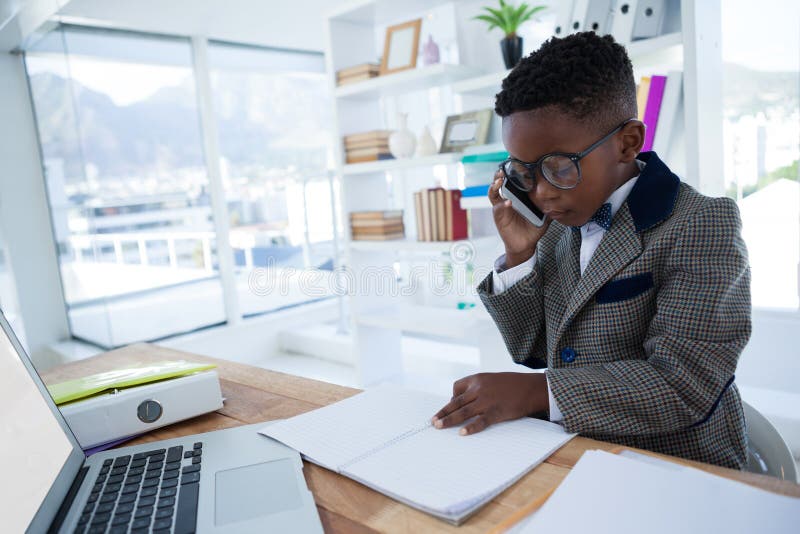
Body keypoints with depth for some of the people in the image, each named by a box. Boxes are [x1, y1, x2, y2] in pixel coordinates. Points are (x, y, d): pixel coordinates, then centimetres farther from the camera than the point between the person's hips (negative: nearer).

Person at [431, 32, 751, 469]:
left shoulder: (702, 225, -12)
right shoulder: (557, 225, 5)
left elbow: (685, 385, -19)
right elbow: (532, 350, 7)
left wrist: (536, 391, -24)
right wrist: (518, 256, -7)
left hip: (676, 468, -5)